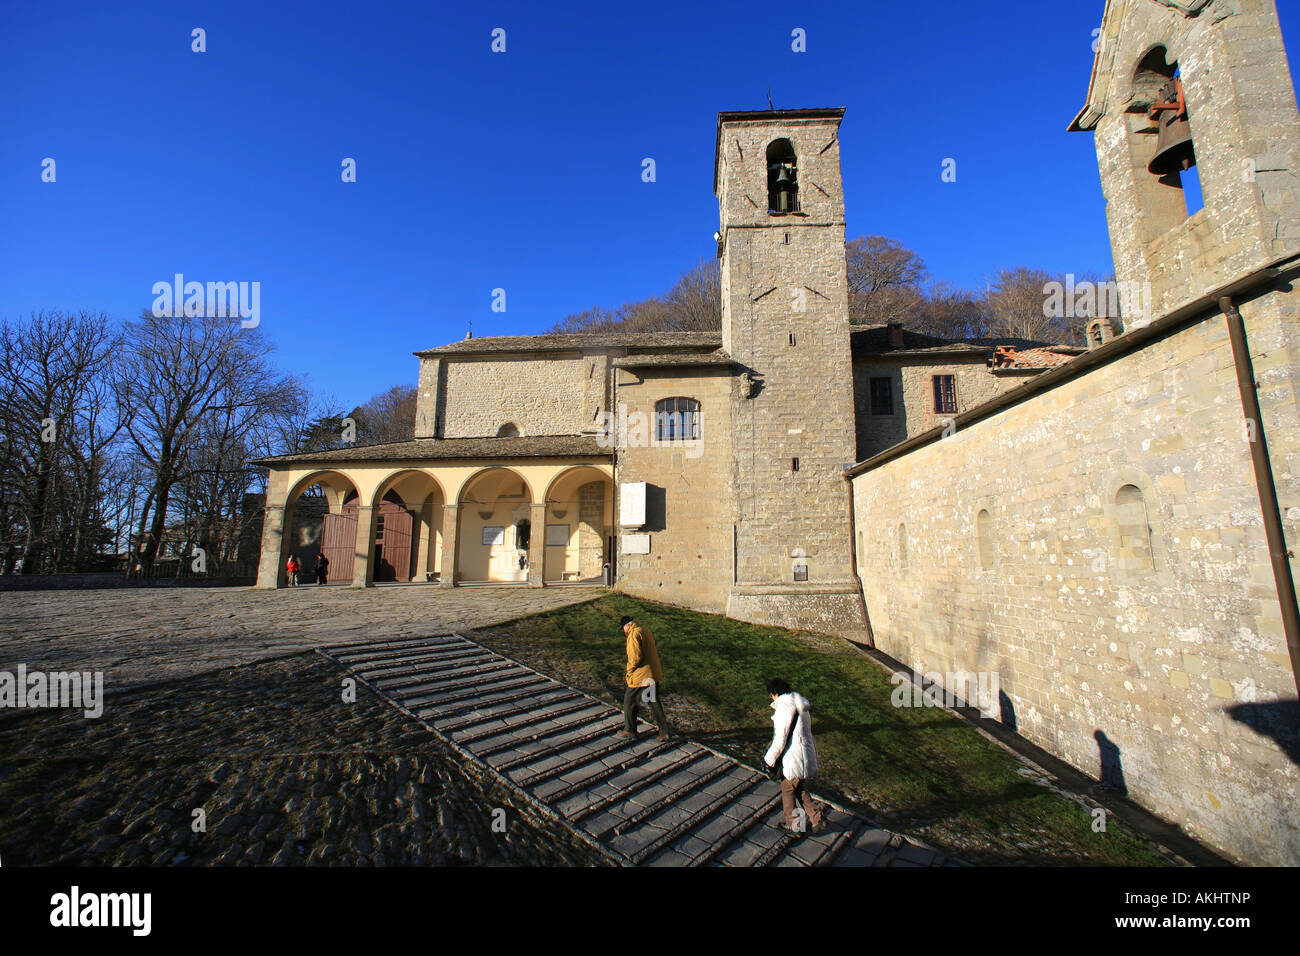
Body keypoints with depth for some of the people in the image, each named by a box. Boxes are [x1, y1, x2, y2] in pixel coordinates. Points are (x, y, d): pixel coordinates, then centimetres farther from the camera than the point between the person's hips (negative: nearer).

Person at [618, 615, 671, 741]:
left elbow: (635, 656, -24)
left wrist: (629, 671, -9)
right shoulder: (646, 631, 12)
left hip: (640, 676, -9)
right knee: (654, 702, 15)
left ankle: (629, 730, 20)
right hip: (655, 674, 9)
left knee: (629, 701, 9)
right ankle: (664, 731, 16)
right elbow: (655, 651, 18)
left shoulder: (634, 634, -16)